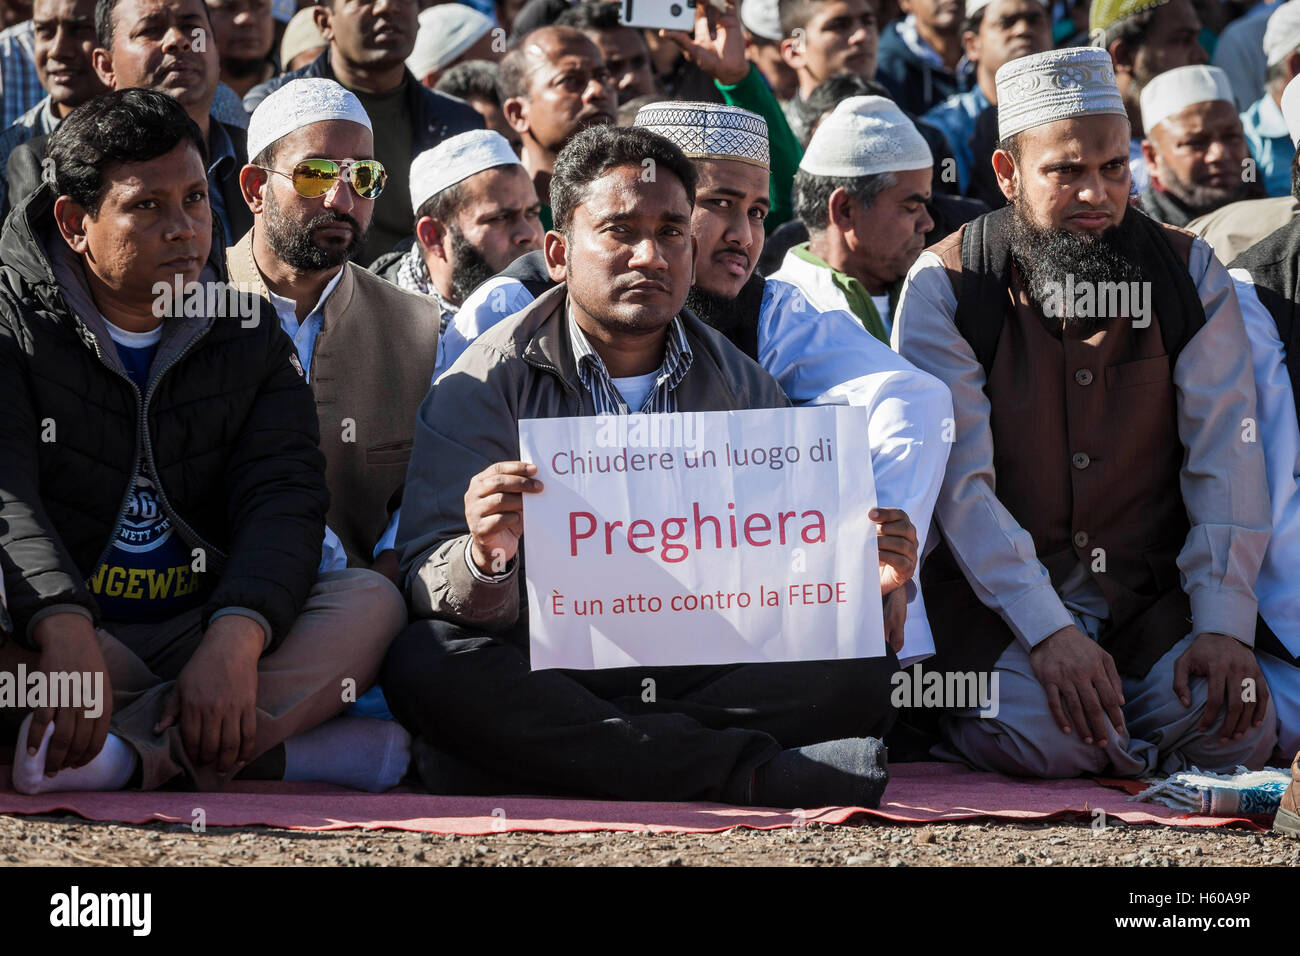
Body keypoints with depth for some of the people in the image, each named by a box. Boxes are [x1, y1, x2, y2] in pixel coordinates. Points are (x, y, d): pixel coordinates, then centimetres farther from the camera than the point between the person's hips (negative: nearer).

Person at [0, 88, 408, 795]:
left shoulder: (249, 333, 12)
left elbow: (283, 499, -3)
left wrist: (234, 643, -25)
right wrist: (66, 633, -36)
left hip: (202, 630, 4)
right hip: (75, 637, -3)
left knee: (372, 603, -23)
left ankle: (128, 756, -33)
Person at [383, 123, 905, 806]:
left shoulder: (743, 389, 13)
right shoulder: (487, 383, 2)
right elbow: (430, 587, -8)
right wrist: (485, 560, -31)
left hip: (703, 664, 2)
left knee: (864, 670, -23)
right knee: (423, 663, -34)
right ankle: (749, 773, -32)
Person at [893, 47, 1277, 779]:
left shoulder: (1190, 274, 2)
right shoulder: (945, 286, -6)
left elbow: (1226, 453, -3)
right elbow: (961, 480, -13)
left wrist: (1225, 626, -16)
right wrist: (1047, 630, -25)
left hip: (1156, 591, 3)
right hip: (1000, 591, -3)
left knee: (1234, 730, -22)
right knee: (1045, 736, -31)